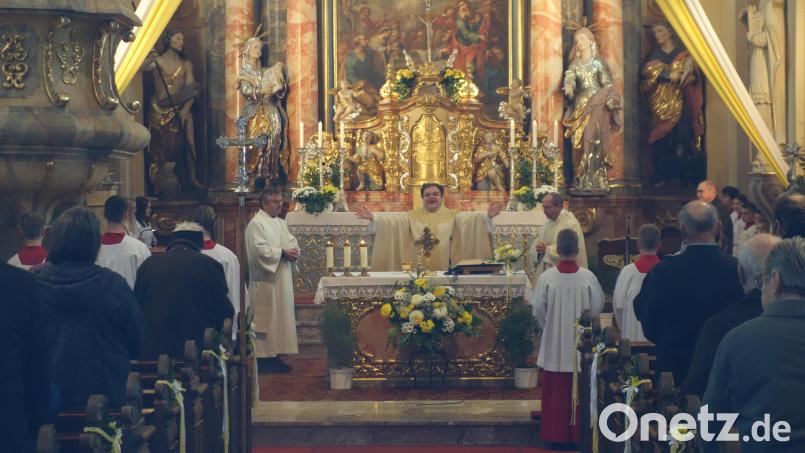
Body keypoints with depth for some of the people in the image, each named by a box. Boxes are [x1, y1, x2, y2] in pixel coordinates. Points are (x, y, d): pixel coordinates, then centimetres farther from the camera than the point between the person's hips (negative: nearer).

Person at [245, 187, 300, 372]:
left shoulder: (280, 223, 16)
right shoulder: (256, 224, -12)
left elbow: (291, 241, 16)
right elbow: (260, 250, -21)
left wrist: (294, 251, -6)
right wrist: (283, 253, -19)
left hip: (282, 278, 9)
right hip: (265, 280, -9)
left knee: (280, 317, 10)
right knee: (266, 318, -5)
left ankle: (275, 355, 15)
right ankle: (265, 357, -1)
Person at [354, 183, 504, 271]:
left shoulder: (452, 215, 9)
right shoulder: (412, 216, 10)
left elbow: (470, 218, -7)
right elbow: (391, 219, -1)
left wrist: (487, 216, -25)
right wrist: (372, 217, -18)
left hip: (444, 270, 0)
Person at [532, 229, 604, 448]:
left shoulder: (546, 277, -13)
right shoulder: (588, 277, -12)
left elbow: (538, 309, -6)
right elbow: (597, 307, -4)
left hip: (554, 344, 0)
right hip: (581, 344, 0)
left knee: (556, 392, 9)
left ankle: (555, 433, 11)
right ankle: (578, 433, 15)